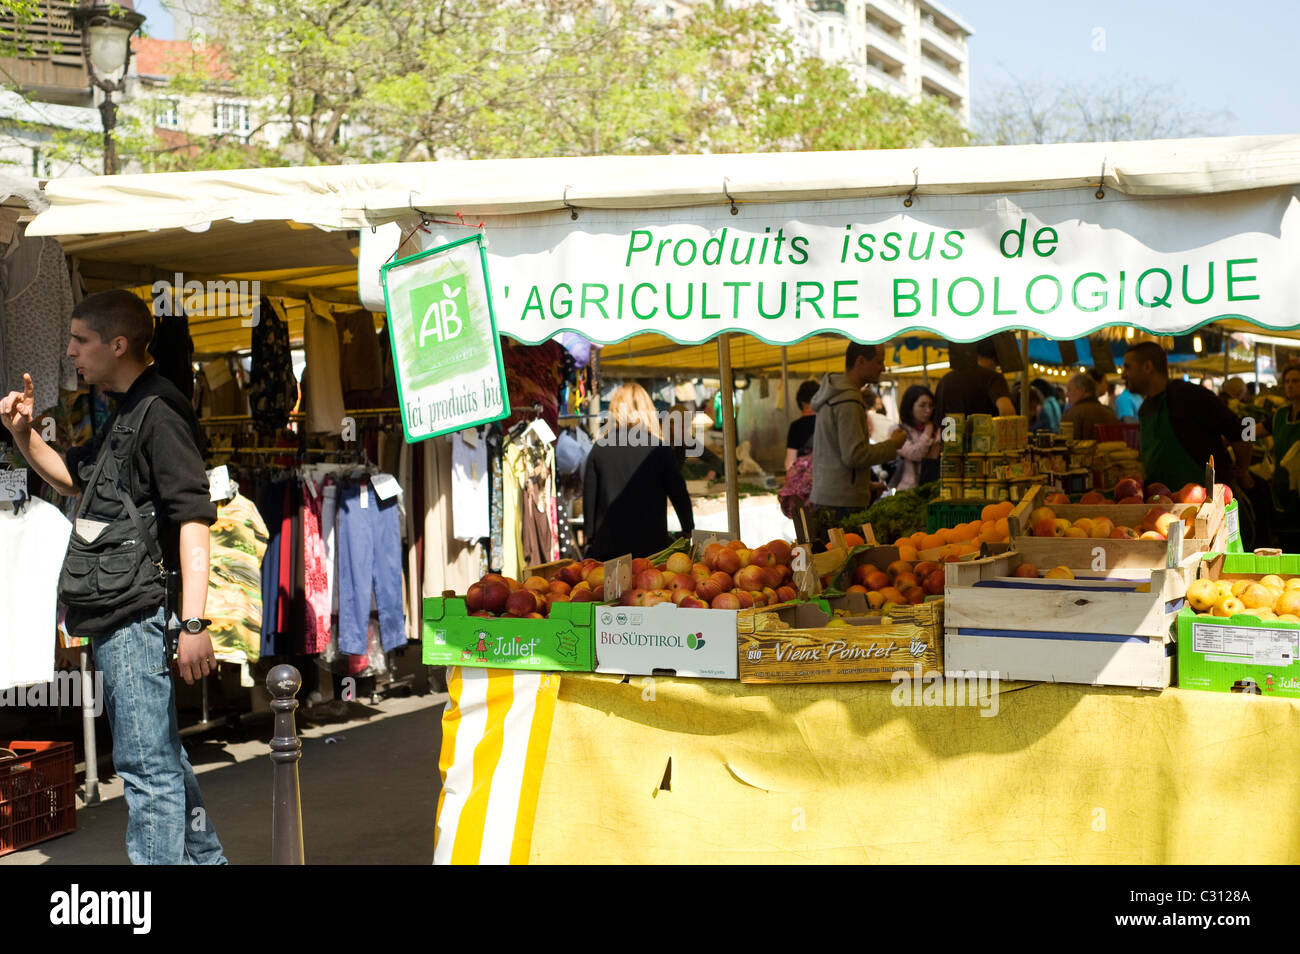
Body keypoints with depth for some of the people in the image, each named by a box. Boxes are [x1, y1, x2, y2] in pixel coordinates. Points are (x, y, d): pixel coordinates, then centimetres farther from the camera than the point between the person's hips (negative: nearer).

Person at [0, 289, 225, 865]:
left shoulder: (158, 414, -12)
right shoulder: (122, 418, 19)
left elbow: (194, 518, -20)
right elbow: (73, 479, 35)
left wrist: (194, 622, -27)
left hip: (136, 615, -10)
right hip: (116, 618, 10)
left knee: (147, 767, -8)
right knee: (162, 759, 19)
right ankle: (204, 858, 30)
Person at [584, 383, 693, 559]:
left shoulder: (599, 450, 3)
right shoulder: (660, 449, -2)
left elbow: (589, 498, 7)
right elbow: (679, 494, 3)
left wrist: (590, 538, 17)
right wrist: (689, 532, 15)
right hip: (652, 543, -1)